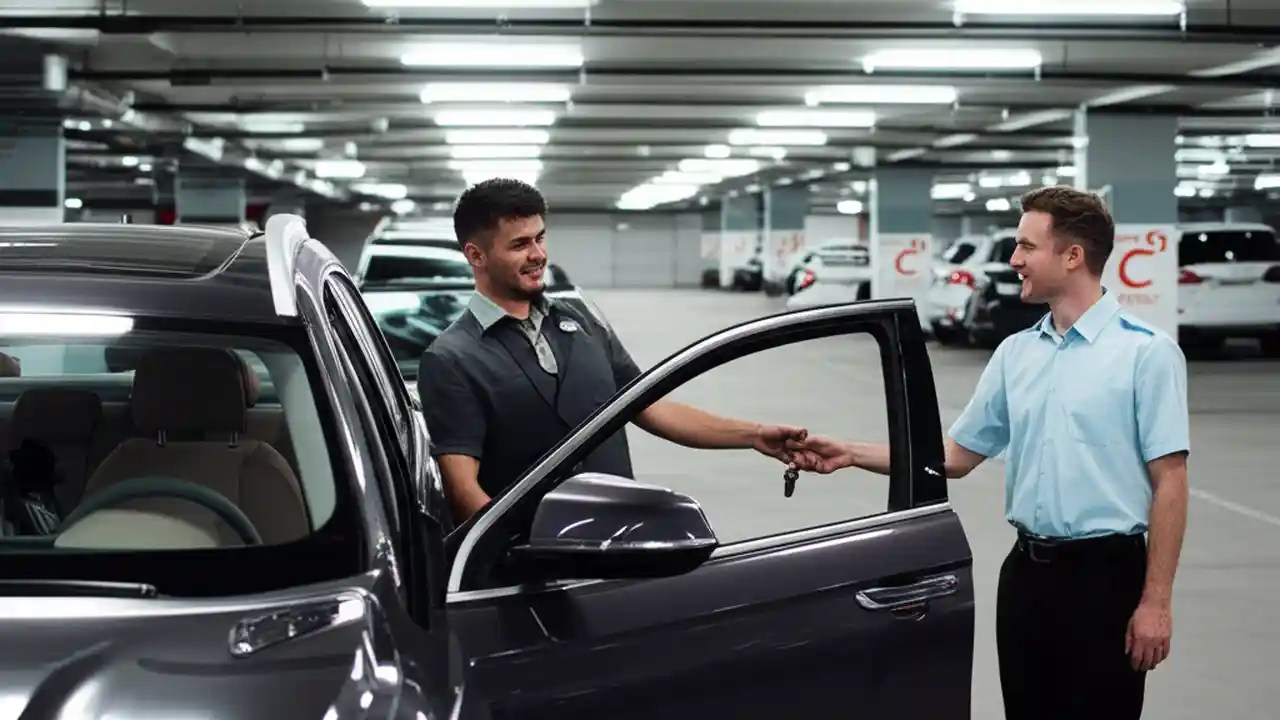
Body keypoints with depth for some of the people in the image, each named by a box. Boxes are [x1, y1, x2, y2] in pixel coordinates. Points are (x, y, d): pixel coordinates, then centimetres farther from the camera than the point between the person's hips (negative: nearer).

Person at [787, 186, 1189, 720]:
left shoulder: (1146, 352, -8)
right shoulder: (1015, 353, 11)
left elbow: (1169, 481, -10)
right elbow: (956, 455, 15)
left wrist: (1156, 600, -14)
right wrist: (851, 454, 5)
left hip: (1104, 573, -6)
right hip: (1026, 571, 6)